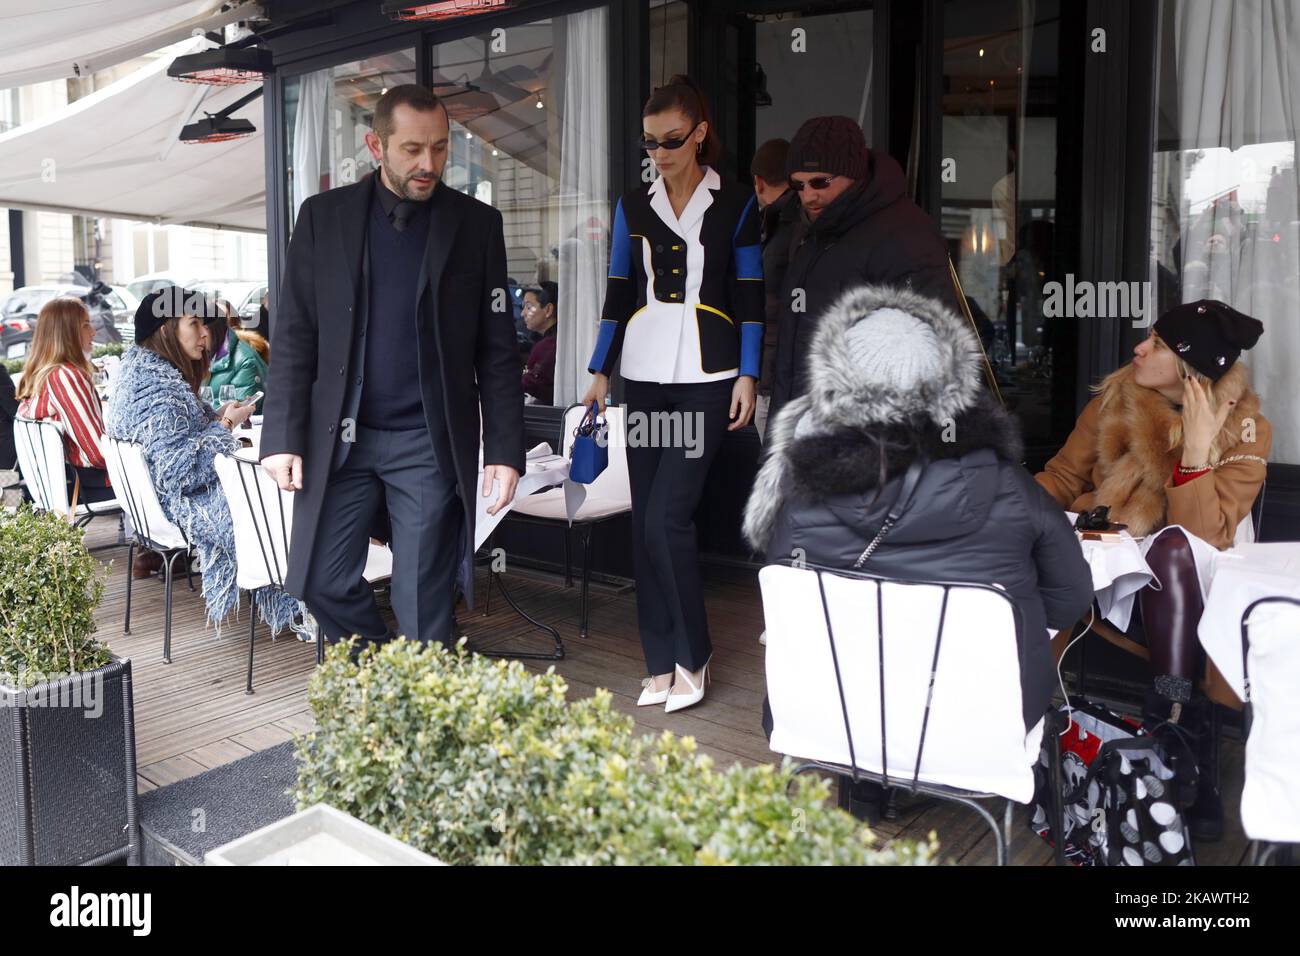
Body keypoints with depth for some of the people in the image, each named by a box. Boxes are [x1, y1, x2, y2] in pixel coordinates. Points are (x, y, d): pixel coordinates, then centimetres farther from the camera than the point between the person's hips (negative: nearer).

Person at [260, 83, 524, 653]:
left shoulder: (477, 224, 2)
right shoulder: (324, 216, 4)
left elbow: (497, 350, 2)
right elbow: (294, 336, 3)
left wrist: (505, 450, -4)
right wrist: (283, 436, -5)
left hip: (431, 441, -1)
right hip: (339, 436, 2)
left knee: (425, 601, 2)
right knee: (325, 582, 5)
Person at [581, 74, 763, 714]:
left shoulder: (735, 206, 3)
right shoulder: (633, 207, 12)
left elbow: (749, 298, 3)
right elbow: (619, 294, 12)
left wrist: (747, 376, -5)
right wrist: (600, 372, 7)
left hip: (706, 378, -4)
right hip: (644, 374, 4)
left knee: (667, 516, -12)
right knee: (645, 522, 3)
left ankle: (692, 655, 6)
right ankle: (661, 662, 14)